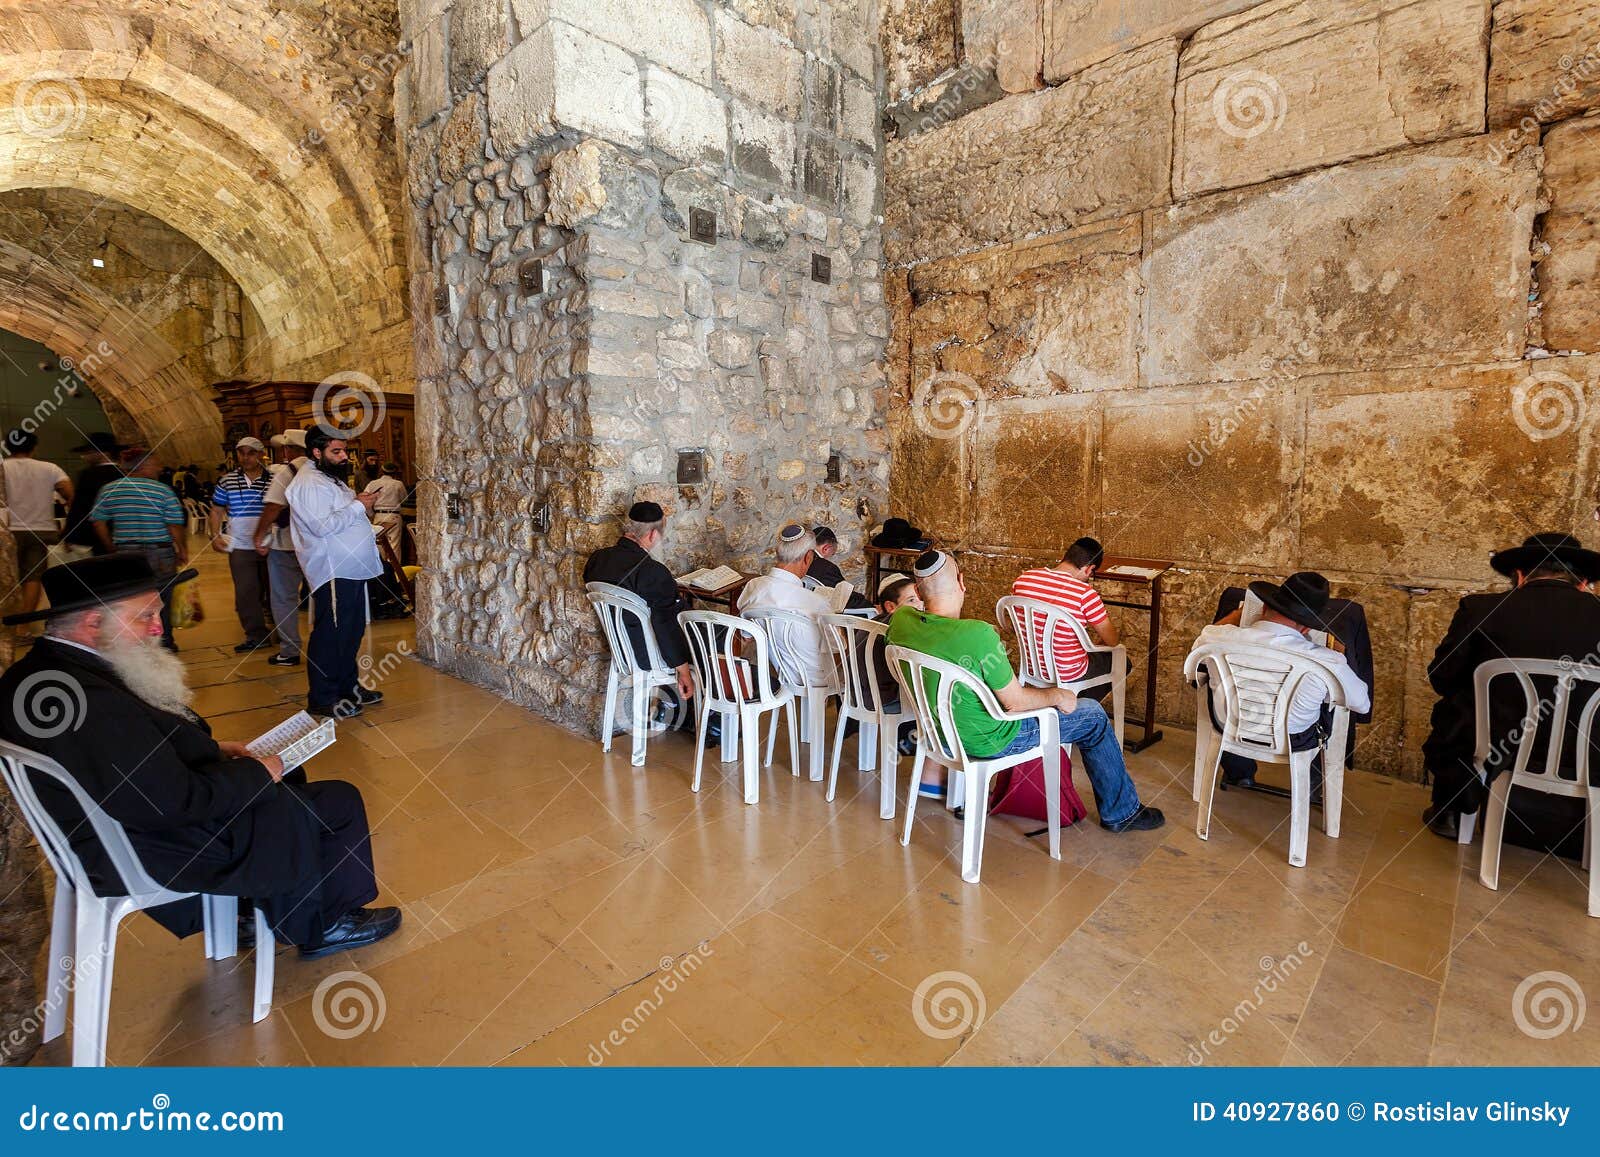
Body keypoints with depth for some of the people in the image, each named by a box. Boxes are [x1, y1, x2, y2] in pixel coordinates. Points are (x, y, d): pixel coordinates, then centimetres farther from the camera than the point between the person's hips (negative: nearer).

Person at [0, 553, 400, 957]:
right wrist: (255, 772, -15)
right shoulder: (92, 703, -34)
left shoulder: (40, 668, -1)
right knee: (339, 802, -2)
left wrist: (211, 749, 5)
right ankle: (324, 923, 24)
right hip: (157, 854, -10)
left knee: (286, 776, 23)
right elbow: (178, 801, -30)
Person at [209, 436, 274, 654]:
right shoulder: (227, 481, 5)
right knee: (246, 592, -1)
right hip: (240, 547, 1)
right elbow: (216, 510, 13)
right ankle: (257, 635, 6)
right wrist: (215, 536, 0)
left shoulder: (274, 480, -1)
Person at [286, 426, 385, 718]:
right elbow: (323, 525, -24)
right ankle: (322, 699, 3)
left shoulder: (330, 479, 19)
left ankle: (348, 686, 28)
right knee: (330, 636, -5)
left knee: (352, 631, 17)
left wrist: (364, 512, 11)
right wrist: (358, 506, -17)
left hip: (352, 568, 11)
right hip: (333, 572, -11)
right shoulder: (309, 483, -14)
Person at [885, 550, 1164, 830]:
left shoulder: (900, 620, -15)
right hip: (990, 741, -7)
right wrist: (1057, 696, -4)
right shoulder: (978, 634, -34)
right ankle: (1121, 813, 28)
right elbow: (1015, 702, -22)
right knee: (1094, 716, 10)